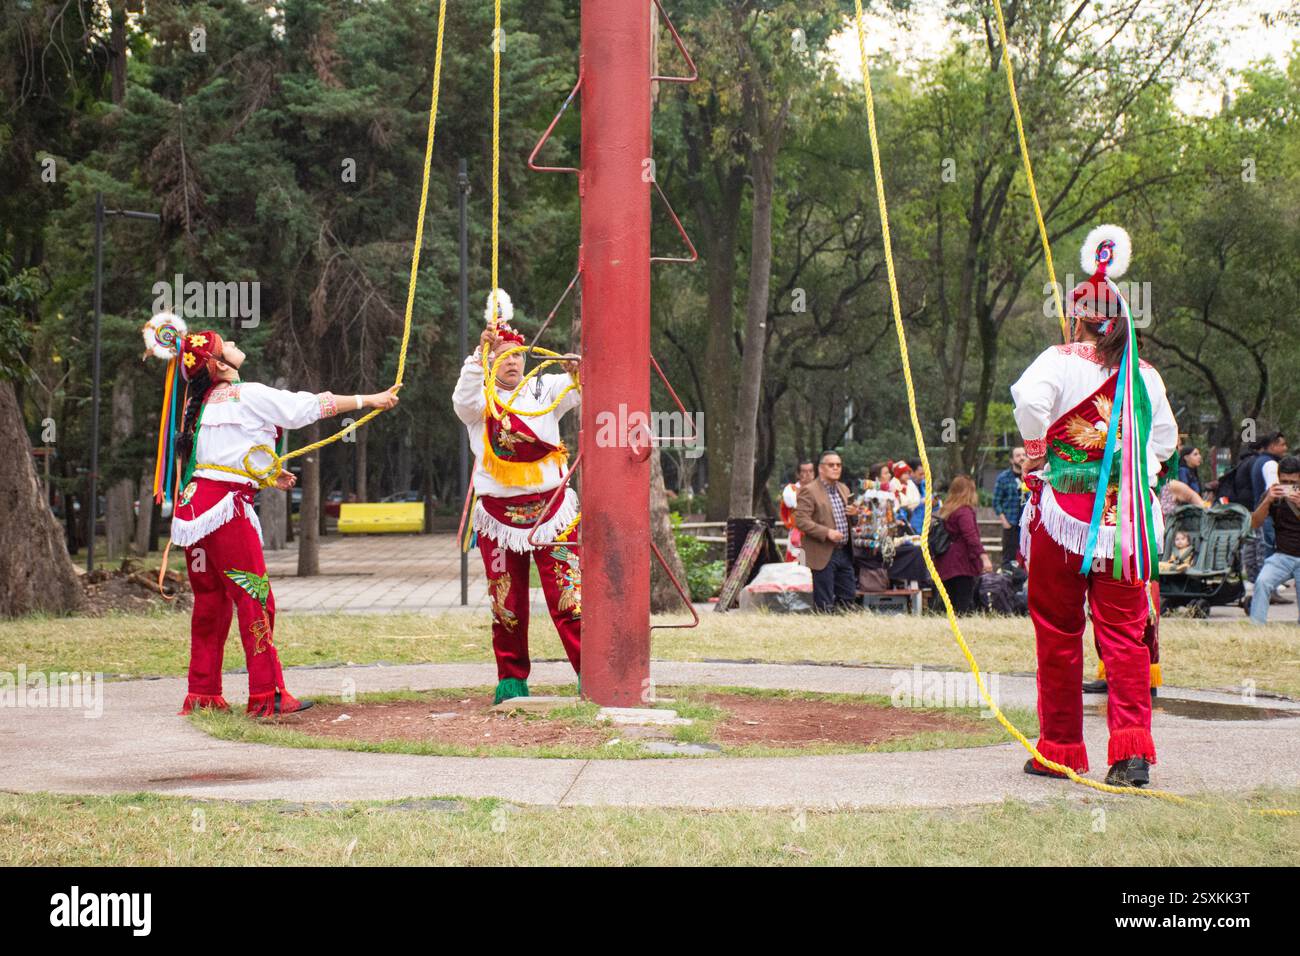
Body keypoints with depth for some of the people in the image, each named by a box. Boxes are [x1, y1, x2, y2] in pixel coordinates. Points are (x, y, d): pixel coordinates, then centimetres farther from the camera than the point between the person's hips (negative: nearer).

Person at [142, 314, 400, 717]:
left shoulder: (202, 402, 18)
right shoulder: (249, 396, -6)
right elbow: (311, 405, -3)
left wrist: (267, 476, 30)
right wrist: (370, 400, 5)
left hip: (193, 502, 8)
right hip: (225, 506, -8)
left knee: (210, 601, 13)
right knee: (255, 599, -4)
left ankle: (202, 695, 14)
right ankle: (266, 695, -4)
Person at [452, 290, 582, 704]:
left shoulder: (545, 390, 8)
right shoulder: (480, 400, 3)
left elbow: (583, 392, -5)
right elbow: (463, 399, -19)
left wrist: (578, 373, -29)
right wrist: (481, 352, -32)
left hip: (551, 509, 0)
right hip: (499, 513, 0)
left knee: (567, 593, -7)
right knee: (507, 600, 4)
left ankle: (588, 671, -5)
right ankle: (511, 678, 14)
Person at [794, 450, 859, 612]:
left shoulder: (844, 489, 15)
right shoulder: (808, 491, -8)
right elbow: (801, 521, -16)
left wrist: (855, 513, 3)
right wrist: (827, 533, -24)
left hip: (844, 553, 7)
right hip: (823, 555, -7)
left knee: (848, 598, 10)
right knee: (824, 605, -4)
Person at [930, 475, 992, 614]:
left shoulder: (945, 511, 16)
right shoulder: (964, 511, -10)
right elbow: (971, 537, -22)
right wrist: (984, 557, -28)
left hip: (945, 566, 8)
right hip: (962, 565, -8)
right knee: (963, 608, -9)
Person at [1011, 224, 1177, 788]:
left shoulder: (1061, 362, -5)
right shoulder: (1145, 376, 9)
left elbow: (1029, 398, -23)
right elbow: (1166, 440, 17)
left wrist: (1037, 454, -6)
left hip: (1064, 513, -3)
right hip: (1127, 518, 3)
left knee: (1058, 631, 8)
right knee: (1124, 632, 2)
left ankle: (1059, 748, 13)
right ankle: (1132, 746, -14)